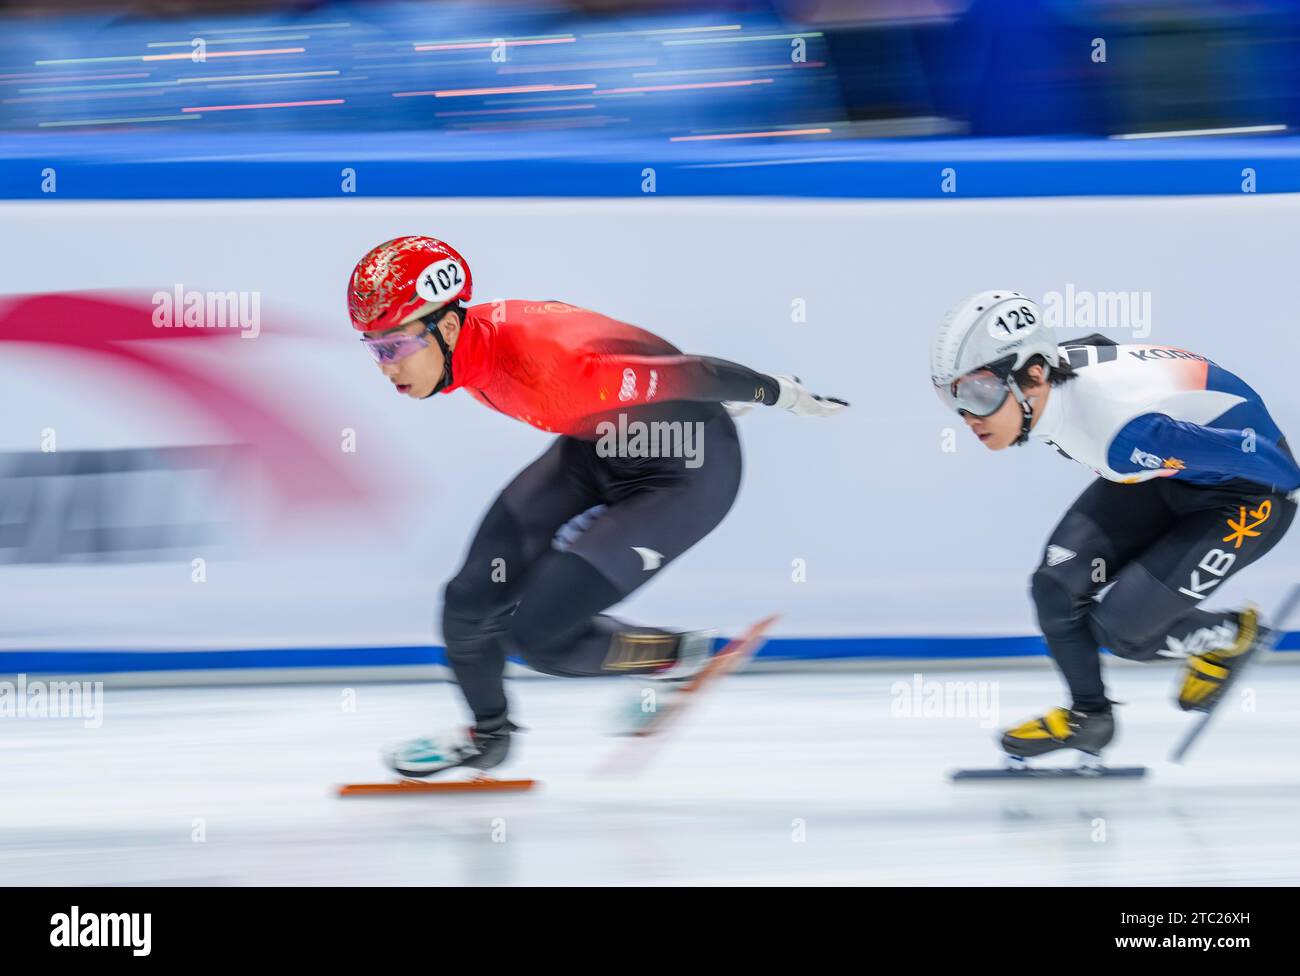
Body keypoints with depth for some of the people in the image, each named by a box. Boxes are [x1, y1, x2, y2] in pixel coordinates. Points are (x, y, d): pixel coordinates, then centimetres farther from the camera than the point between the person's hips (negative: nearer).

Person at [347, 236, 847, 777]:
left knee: (534, 633, -12)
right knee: (472, 597, 0)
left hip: (688, 473, -8)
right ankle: (487, 733, 25)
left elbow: (690, 377, -27)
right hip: (598, 448, 8)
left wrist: (781, 394, -11)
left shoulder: (547, 364, -38)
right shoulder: (469, 338, -11)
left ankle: (673, 655, 13)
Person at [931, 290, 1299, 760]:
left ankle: (1230, 636, 17)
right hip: (1165, 473, 7)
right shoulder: (1050, 372, -17)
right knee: (1058, 587, -6)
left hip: (1248, 489, -7)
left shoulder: (1128, 432, -41)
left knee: (1121, 626, -11)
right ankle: (1088, 716, 17)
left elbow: (1260, 457, -31)